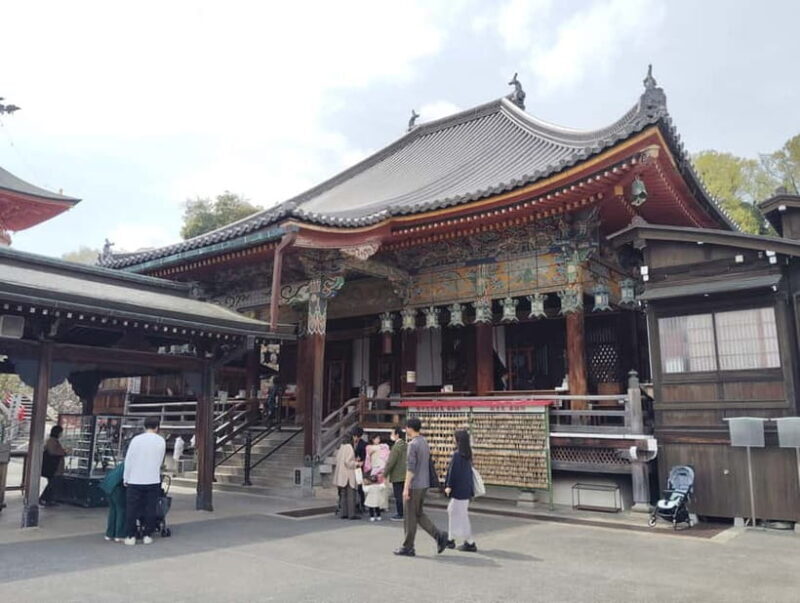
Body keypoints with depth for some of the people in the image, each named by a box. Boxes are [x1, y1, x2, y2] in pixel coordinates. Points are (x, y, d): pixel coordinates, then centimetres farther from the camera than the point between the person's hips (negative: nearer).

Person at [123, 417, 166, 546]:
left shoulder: (136, 439, -7)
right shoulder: (161, 441, 0)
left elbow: (128, 461, -4)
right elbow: (160, 461, 4)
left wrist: (126, 478, 6)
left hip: (135, 481, -1)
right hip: (153, 481, 2)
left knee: (132, 509, 9)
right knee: (150, 509, 10)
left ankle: (131, 536, 11)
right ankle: (147, 535, 13)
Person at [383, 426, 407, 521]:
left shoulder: (396, 446, -17)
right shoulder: (405, 445, 9)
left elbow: (391, 462, -18)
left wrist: (385, 474, -10)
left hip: (397, 476, -8)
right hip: (404, 475, 8)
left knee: (398, 496, 0)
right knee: (401, 495, 15)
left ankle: (400, 515, 6)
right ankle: (402, 513, 21)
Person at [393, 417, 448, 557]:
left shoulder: (413, 444, -16)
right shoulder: (425, 443, 12)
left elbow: (411, 468, -21)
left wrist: (406, 488, -19)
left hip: (414, 486, -9)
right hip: (424, 484, 9)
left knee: (410, 517, 2)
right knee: (419, 515, 16)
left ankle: (408, 547, 11)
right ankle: (439, 536, 4)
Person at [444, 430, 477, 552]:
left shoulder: (457, 455, -19)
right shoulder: (467, 454, 7)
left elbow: (453, 471, -19)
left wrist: (449, 486, -12)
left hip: (459, 489, -9)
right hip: (466, 488, 9)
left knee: (461, 515, 1)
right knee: (452, 511, 18)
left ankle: (470, 543, 8)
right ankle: (450, 539, 25)